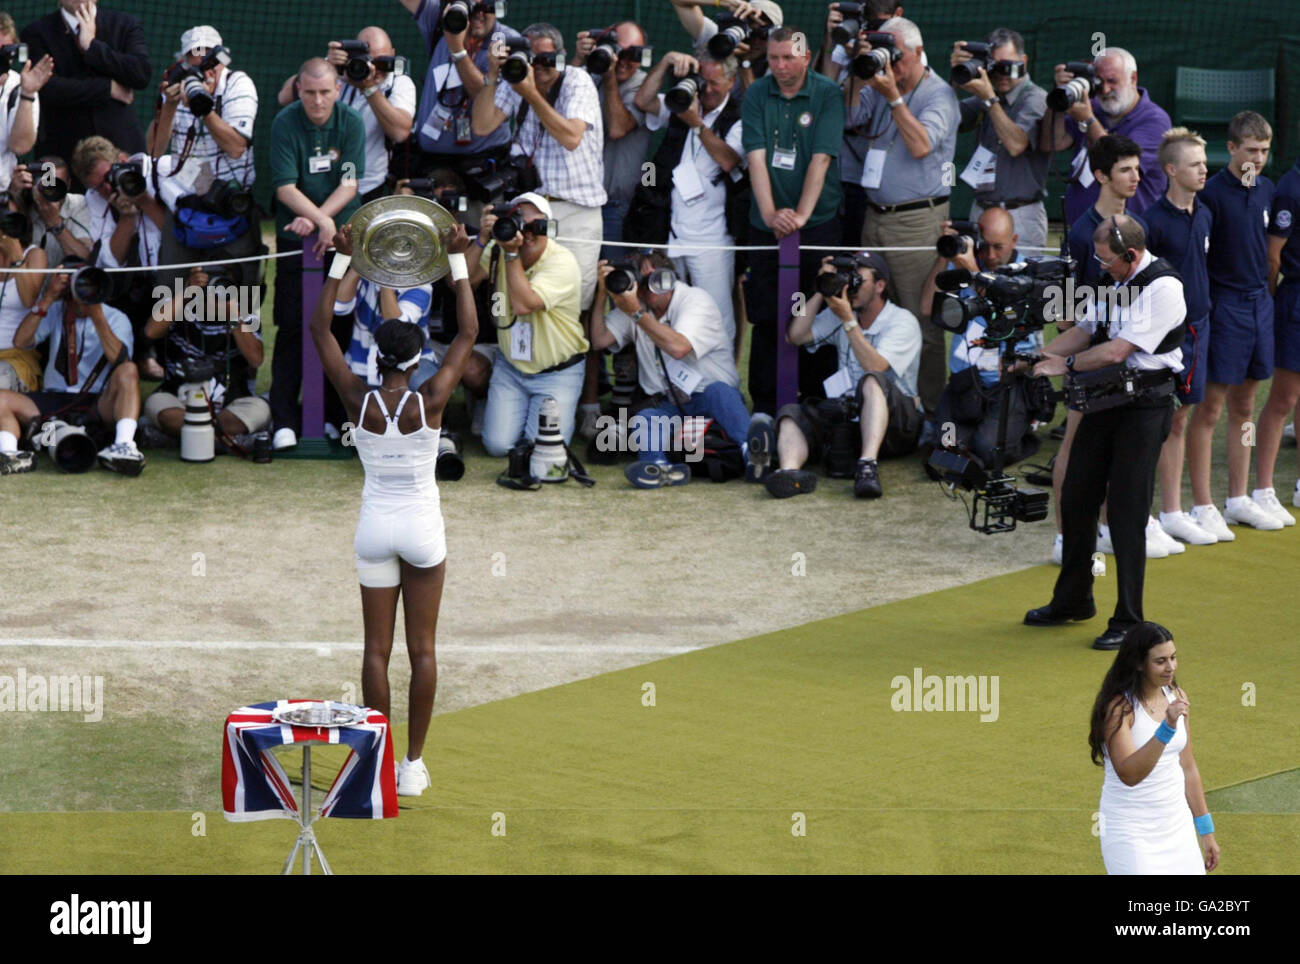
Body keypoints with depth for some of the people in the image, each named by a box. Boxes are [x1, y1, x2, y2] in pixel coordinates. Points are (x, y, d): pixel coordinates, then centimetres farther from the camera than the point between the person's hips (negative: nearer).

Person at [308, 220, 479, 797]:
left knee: (376, 648, 5)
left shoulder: (359, 401, -10)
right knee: (421, 649, 4)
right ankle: (414, 765, 3)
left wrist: (341, 262, 0)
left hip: (375, 528, 1)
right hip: (422, 529, -1)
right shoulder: (430, 402, -13)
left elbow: (320, 329, -2)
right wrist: (458, 262, -1)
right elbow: (469, 333, -4)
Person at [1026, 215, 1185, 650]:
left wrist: (1066, 364, -10)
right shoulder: (1116, 281, 10)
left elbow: (1117, 351, -21)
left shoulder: (1162, 288, -17)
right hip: (1105, 400, 9)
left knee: (1126, 512, -6)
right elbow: (1084, 331, 14)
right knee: (1076, 500, 13)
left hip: (1145, 406, -9)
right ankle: (1072, 601, 29)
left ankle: (1128, 621, 3)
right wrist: (1035, 358, 1)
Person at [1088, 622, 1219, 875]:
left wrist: (1205, 831, 17)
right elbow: (1128, 774, -29)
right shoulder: (1119, 707, -17)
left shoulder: (1178, 698, 5)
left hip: (1177, 827, 7)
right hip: (1129, 832, -7)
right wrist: (1166, 729, -38)